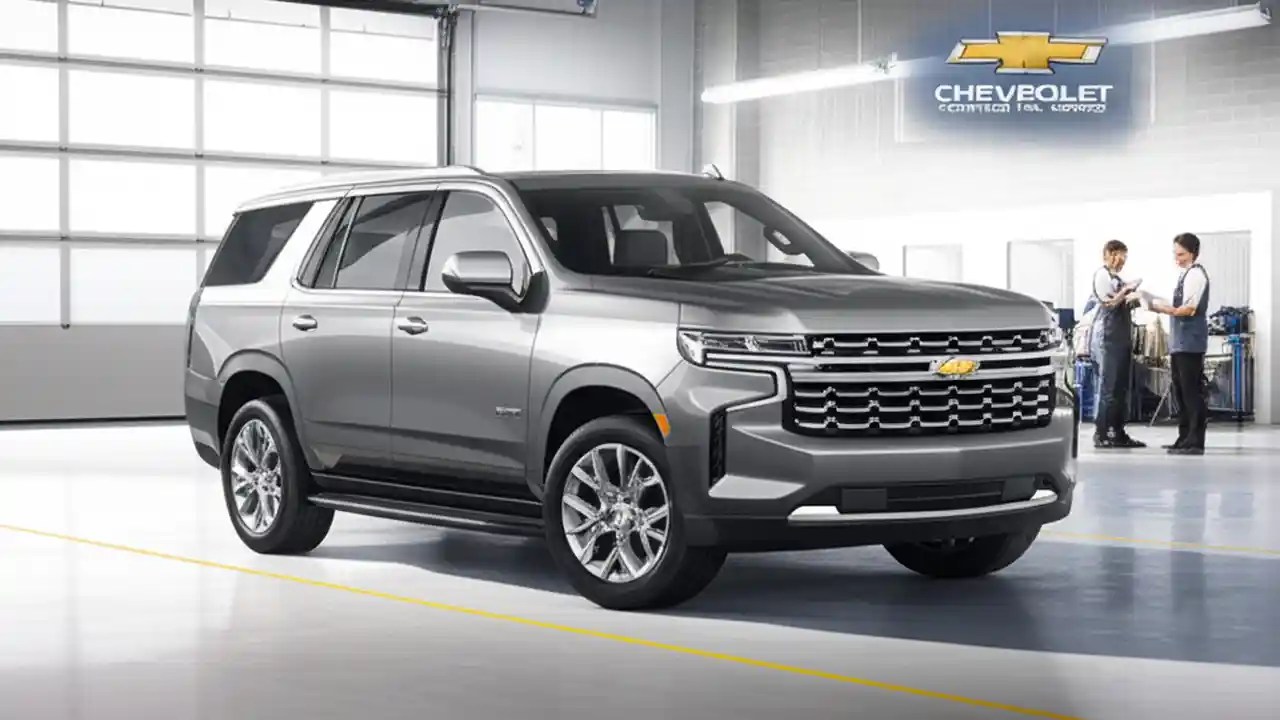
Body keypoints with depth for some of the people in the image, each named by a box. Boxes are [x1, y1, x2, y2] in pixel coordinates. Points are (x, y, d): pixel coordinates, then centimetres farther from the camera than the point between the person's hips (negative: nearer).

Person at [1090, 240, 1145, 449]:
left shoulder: (1116, 278, 20)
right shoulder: (1102, 275, -5)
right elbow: (1109, 302, -16)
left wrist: (1133, 299, 6)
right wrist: (1126, 290, -10)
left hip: (1122, 338, 9)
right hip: (1107, 338, -9)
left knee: (1121, 388, 8)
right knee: (1108, 387, -9)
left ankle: (1118, 433, 11)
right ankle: (1100, 434, -7)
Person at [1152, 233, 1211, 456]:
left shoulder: (1195, 274, -11)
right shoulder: (1186, 274, 16)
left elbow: (1189, 309, -18)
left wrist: (1161, 308, -16)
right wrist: (1163, 306, 9)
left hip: (1190, 344, -10)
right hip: (1180, 343, 10)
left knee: (1192, 392, -8)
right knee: (1181, 392, 13)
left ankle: (1195, 442, -7)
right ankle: (1185, 439, 19)